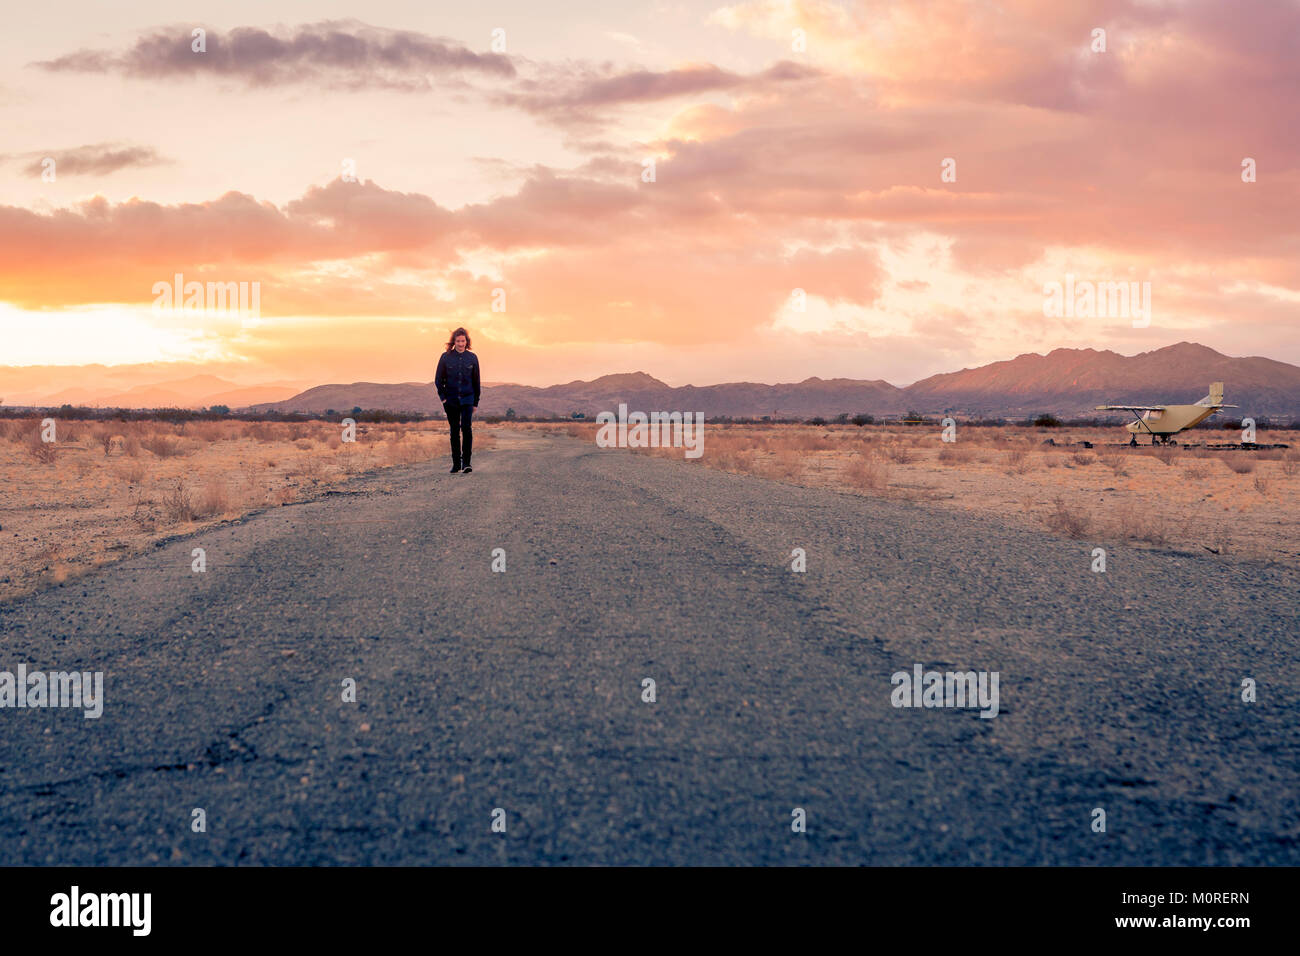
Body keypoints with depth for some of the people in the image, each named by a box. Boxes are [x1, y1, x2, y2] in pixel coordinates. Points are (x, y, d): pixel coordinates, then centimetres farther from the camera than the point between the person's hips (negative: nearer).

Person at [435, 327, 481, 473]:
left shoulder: (472, 358, 3)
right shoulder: (446, 357, 0)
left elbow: (476, 382, 9)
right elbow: (438, 380, 6)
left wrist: (476, 402, 8)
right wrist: (442, 397, -4)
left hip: (467, 400, -1)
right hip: (451, 400, 1)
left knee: (467, 428, -16)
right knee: (454, 431, 5)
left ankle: (466, 463, -13)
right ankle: (456, 464, 14)